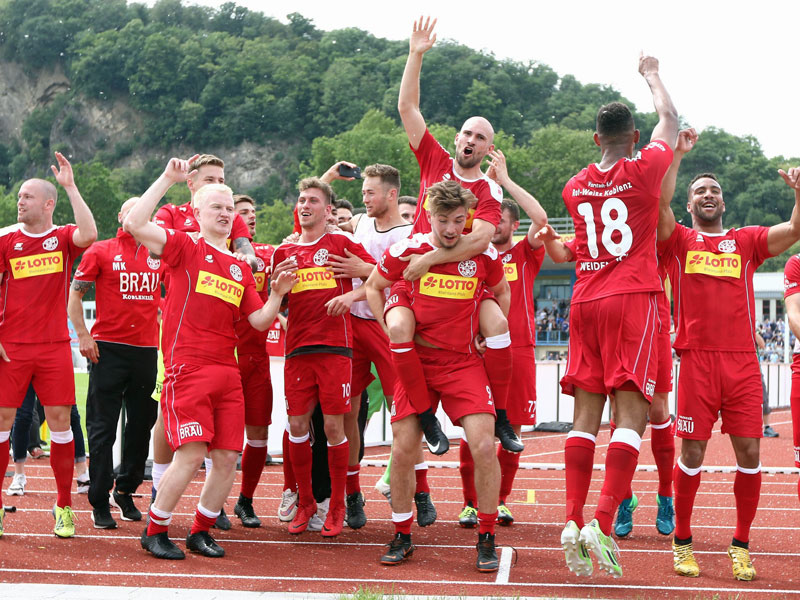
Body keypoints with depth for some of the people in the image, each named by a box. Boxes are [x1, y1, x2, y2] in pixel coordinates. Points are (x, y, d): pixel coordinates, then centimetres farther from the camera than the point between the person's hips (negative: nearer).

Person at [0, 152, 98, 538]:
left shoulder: (63, 237, 3)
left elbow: (89, 235, -21)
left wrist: (70, 186, -20)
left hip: (54, 346, 0)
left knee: (59, 421, 1)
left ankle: (64, 506, 11)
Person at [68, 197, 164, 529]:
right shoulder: (101, 251, 2)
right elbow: (75, 293, 3)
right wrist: (83, 335, -7)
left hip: (146, 349, 4)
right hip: (108, 348, -4)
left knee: (142, 426, 9)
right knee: (103, 428, -2)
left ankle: (125, 490, 25)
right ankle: (100, 502, 5)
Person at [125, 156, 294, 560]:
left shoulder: (240, 268, 20)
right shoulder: (185, 248, 3)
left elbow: (259, 321, 16)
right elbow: (134, 224, -13)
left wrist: (277, 295, -2)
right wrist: (168, 178, -12)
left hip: (227, 371, 6)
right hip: (188, 368, -6)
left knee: (228, 457, 2)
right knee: (191, 453, -12)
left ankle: (201, 531, 20)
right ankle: (154, 531, 5)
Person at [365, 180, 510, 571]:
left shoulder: (483, 254, -3)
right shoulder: (407, 250, -6)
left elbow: (502, 292, 17)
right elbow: (373, 288, 10)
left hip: (464, 362, 0)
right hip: (415, 361, 0)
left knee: (484, 447, -14)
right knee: (402, 451, -2)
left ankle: (486, 539, 2)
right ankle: (402, 536, 19)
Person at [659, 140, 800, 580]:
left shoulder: (746, 242, 14)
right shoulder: (678, 241, 10)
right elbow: (660, 203, -8)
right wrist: (675, 155, -12)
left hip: (743, 361, 2)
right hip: (697, 359, -2)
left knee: (749, 453, -1)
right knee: (692, 453, -1)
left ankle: (741, 545, 12)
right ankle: (682, 541, 14)